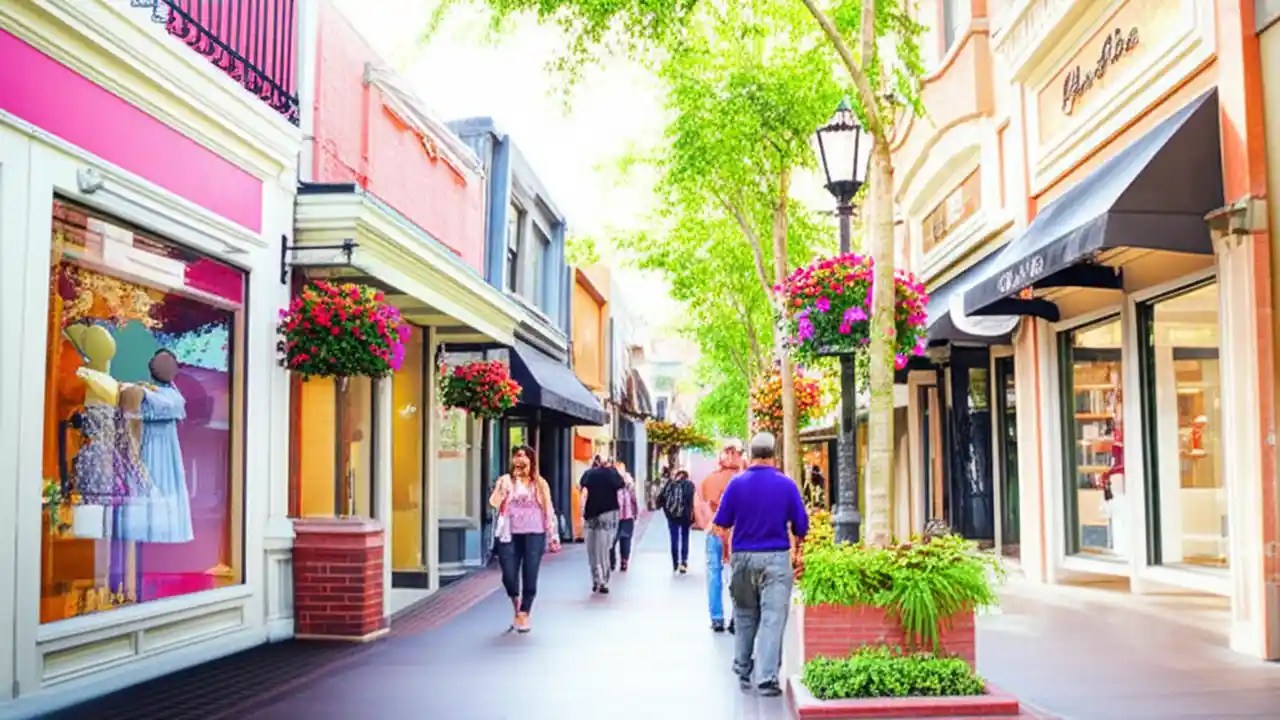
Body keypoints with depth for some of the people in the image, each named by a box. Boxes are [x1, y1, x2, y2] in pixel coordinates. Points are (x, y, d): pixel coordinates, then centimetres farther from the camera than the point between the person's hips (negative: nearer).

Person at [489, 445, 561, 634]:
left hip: (534, 534, 0)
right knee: (509, 576, -3)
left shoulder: (540, 484, 7)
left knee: (529, 577, -3)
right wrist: (500, 489, -20)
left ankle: (523, 615, 10)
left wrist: (553, 537, 5)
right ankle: (516, 605, 27)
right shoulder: (506, 480, 5)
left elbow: (548, 511, 8)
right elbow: (494, 503, -8)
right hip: (510, 534, 0)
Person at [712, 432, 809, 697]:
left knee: (745, 616, 17)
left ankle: (742, 672, 28)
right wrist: (796, 549, 17)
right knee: (773, 618, 0)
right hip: (776, 558, -2)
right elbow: (801, 526, -1)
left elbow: (721, 524, 0)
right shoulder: (786, 484, -5)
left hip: (744, 557, 2)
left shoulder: (737, 483, -4)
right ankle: (768, 679, -3)